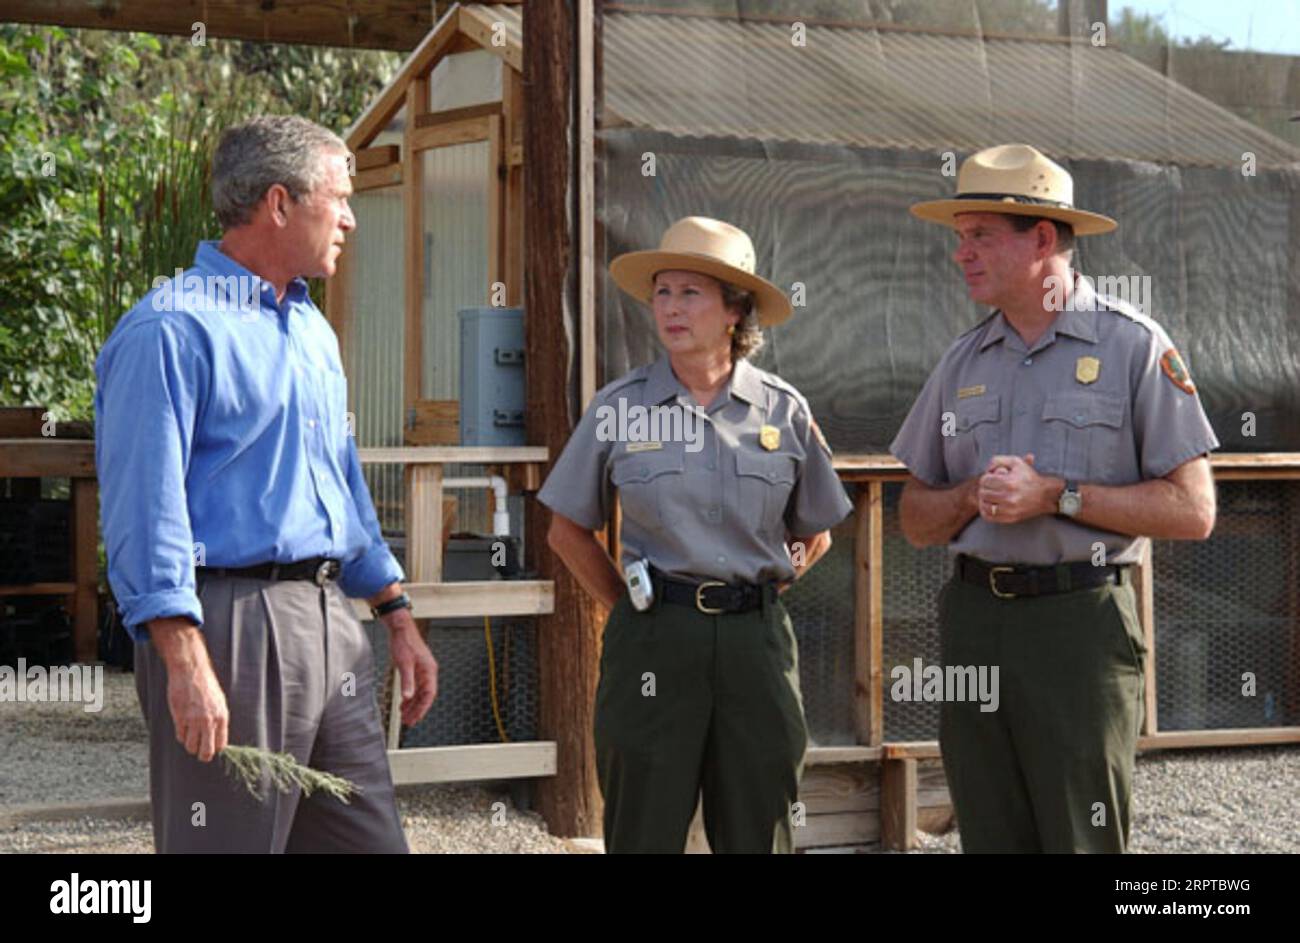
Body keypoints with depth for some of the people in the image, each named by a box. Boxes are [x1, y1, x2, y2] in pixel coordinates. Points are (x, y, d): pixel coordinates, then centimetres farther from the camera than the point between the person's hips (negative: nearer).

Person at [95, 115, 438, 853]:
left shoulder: (312, 330, 19)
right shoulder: (174, 328, -10)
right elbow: (145, 506, -16)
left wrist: (399, 619, 21)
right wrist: (185, 664, -23)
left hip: (330, 622, 9)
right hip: (230, 625, -9)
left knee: (372, 839, 10)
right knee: (229, 844, -4)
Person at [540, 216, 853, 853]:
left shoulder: (783, 410, 4)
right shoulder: (618, 408, 2)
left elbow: (814, 534, 16)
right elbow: (568, 531, 10)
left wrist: (753, 596, 6)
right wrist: (632, 607, 5)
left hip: (755, 637, 1)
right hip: (653, 640, -1)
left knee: (757, 835, 7)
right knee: (645, 832, 2)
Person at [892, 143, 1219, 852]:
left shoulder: (1133, 347, -1)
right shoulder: (963, 361, 14)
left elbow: (1192, 511, -7)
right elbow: (916, 520, 16)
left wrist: (1054, 496, -13)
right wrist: (972, 496, -6)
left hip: (1080, 622, -5)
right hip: (973, 621, 5)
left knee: (1081, 839, -5)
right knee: (991, 838, 8)